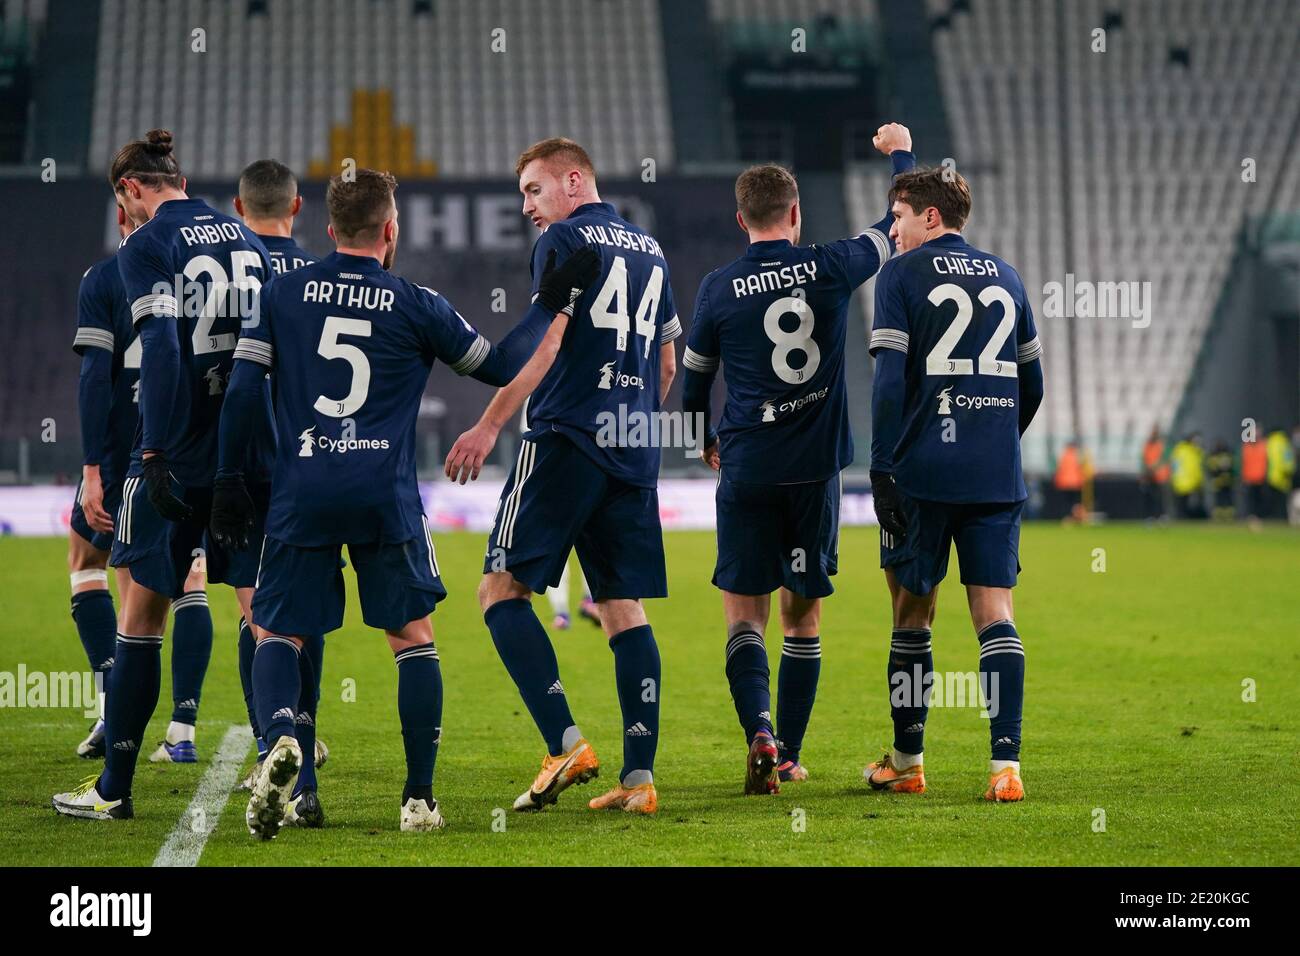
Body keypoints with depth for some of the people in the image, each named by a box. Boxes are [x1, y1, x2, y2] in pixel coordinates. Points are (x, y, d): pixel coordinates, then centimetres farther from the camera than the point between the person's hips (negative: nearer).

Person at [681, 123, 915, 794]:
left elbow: (694, 377, 10)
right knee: (802, 616, 11)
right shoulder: (830, 269, -2)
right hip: (815, 468, 1)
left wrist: (704, 443, 28)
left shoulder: (719, 289, -3)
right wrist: (900, 153, 31)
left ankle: (760, 731, -19)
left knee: (744, 614, 3)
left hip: (747, 469, -1)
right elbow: (902, 223, 14)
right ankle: (789, 756, 14)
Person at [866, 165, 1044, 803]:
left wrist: (882, 468, -8)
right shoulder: (1005, 277, 14)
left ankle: (906, 762, 17)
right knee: (994, 611, 1)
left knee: (913, 612, 8)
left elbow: (891, 378, -8)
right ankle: (1005, 764, -11)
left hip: (924, 470, -3)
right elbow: (1032, 380, 17)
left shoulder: (902, 274, 0)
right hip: (998, 476, 3)